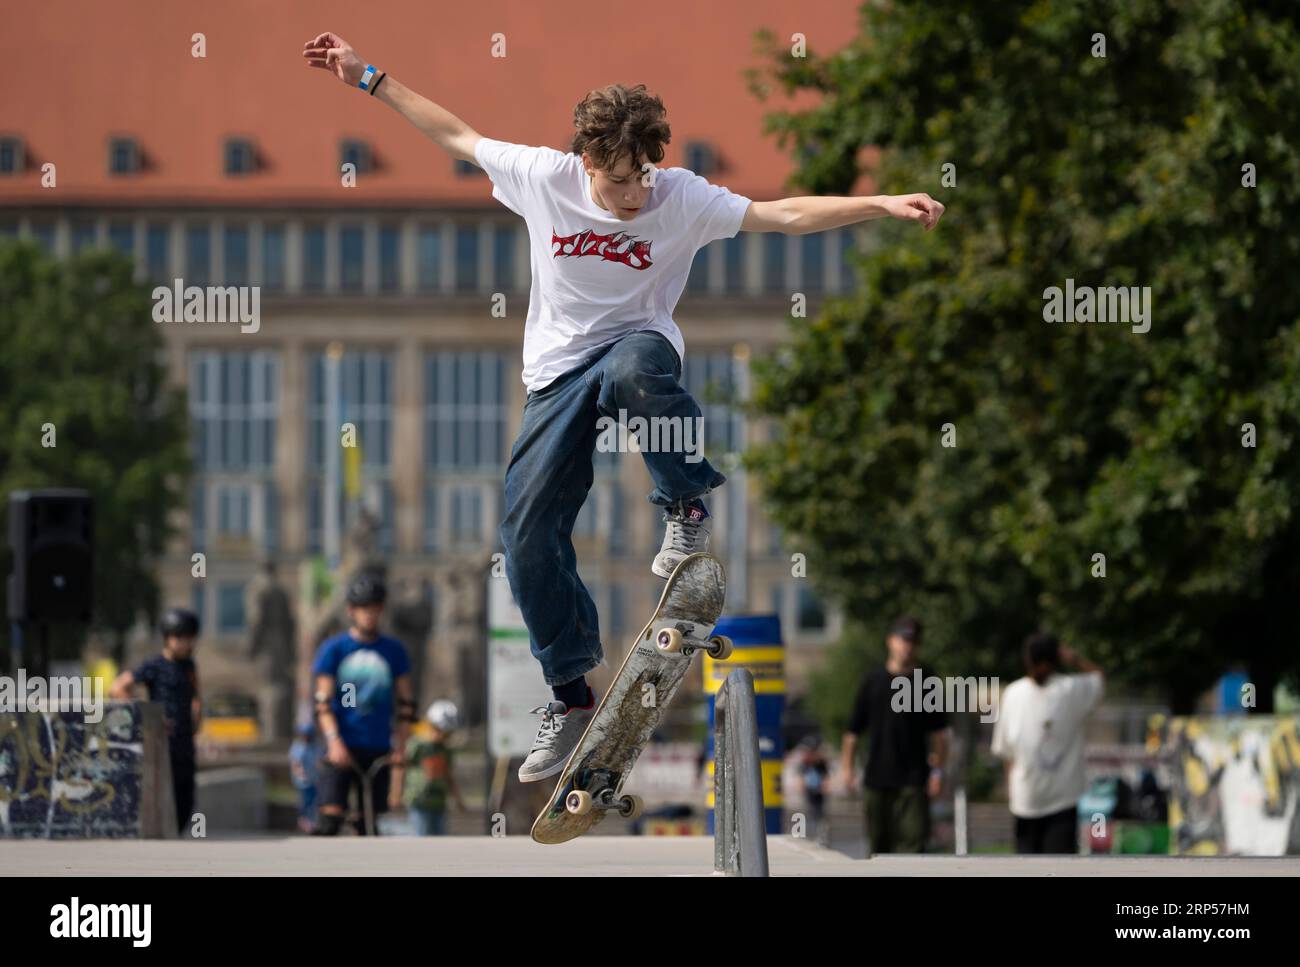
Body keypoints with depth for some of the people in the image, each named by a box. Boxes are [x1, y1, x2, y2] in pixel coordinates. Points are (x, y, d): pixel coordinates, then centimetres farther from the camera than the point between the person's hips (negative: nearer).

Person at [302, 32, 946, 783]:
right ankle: (570, 697, 11)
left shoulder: (682, 198, -13)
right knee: (527, 529, -5)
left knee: (633, 368, -42)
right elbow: (455, 134, 5)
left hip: (637, 346, -3)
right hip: (559, 373, 3)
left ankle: (690, 504, -15)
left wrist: (883, 205, -32)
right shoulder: (544, 176, -8)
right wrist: (369, 78, 8)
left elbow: (786, 214, -21)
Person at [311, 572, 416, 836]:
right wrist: (333, 741, -17)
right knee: (330, 819, -15)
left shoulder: (393, 651, 8)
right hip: (342, 749, -2)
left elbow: (405, 703, 11)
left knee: (370, 827, 3)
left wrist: (401, 750, 4)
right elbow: (323, 702, -2)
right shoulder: (334, 649, 2)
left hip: (378, 752, 2)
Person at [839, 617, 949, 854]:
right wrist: (846, 766, 5)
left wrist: (937, 771, -3)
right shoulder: (873, 681, 8)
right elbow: (853, 730, 11)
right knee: (879, 842, 9)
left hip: (913, 779, -2)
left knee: (913, 838, -13)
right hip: (876, 779, 2)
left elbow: (939, 733, 5)